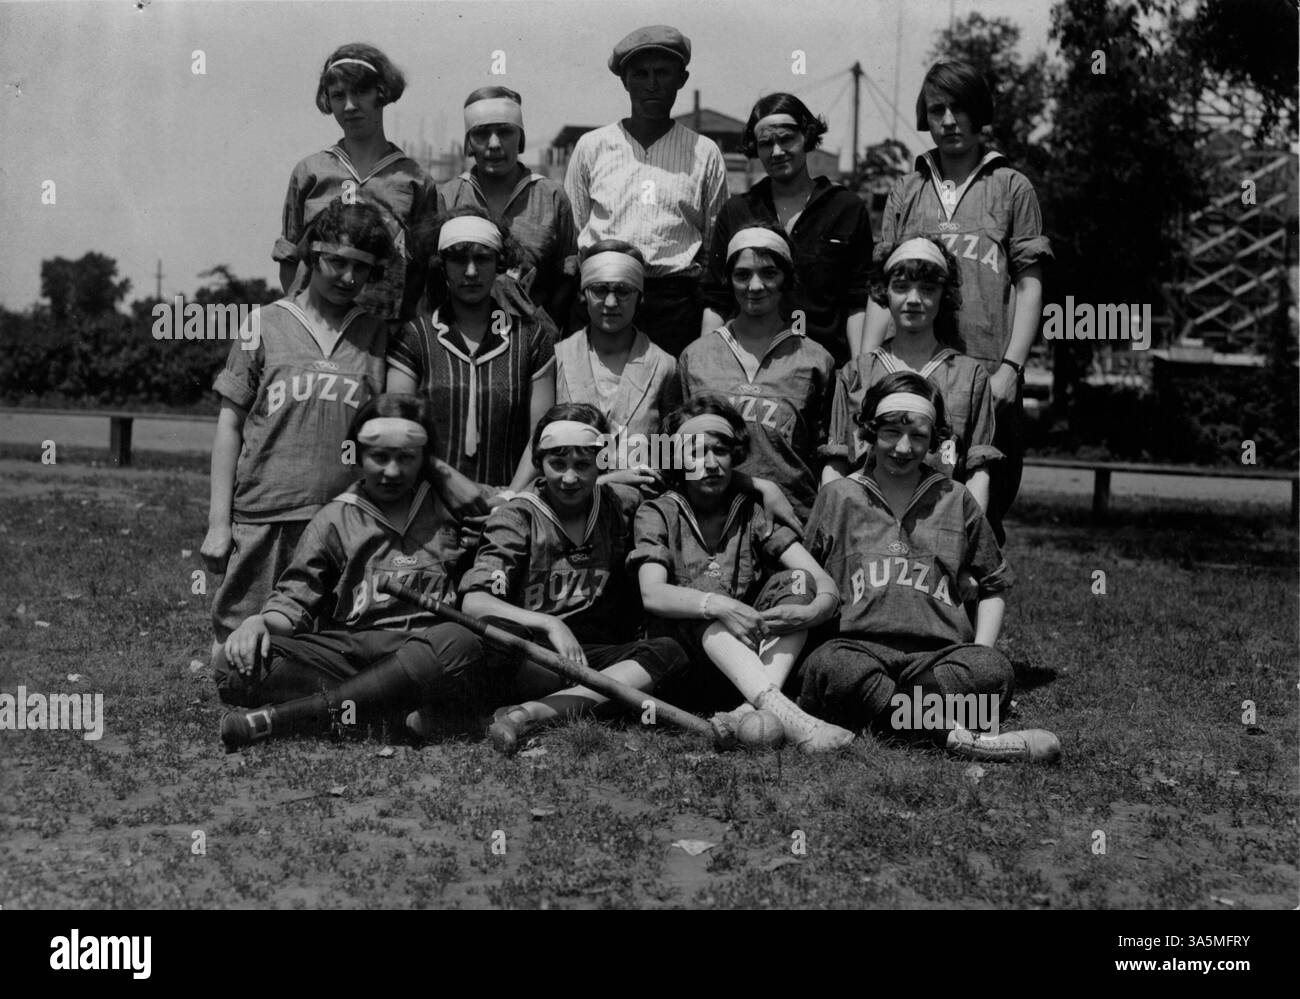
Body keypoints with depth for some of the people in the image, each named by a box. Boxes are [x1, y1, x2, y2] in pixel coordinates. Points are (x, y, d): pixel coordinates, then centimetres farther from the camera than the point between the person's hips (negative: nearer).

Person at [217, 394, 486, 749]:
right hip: (346, 649, 0)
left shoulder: (447, 511, 18)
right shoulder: (335, 519, 15)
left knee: (459, 644, -39)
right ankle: (395, 711, -32)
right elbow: (296, 596, 8)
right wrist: (263, 622, -12)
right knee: (240, 669, -27)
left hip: (426, 648, 1)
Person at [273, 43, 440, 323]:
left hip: (390, 328, 0)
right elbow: (289, 261, 11)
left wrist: (407, 321, -4)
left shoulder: (415, 179, 6)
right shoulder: (309, 171, 9)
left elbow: (427, 267, 6)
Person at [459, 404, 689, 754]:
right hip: (531, 658, -3)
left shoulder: (622, 506, 12)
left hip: (599, 655, 4)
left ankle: (535, 712, -37)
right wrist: (549, 624, -23)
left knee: (670, 652, -27)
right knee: (491, 629, -34)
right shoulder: (516, 517, 2)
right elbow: (473, 601, -10)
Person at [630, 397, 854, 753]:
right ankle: (787, 716, -50)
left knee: (797, 581, -17)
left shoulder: (752, 511, 6)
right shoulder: (657, 513, 2)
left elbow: (826, 585, -4)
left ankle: (754, 711, -39)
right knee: (707, 604, -29)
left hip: (757, 647, 3)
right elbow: (653, 595, -17)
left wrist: (812, 611, -28)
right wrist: (719, 606, -34)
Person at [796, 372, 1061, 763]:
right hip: (858, 648, -1)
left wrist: (979, 652, 9)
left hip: (941, 654, 1)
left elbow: (994, 584, 26)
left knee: (992, 670, -32)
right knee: (828, 666, -38)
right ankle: (954, 734, -45)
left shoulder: (955, 500, 19)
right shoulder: (838, 497, 17)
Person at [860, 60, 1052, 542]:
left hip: (987, 376, -2)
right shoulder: (907, 190, 16)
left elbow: (1029, 286, 4)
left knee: (983, 512, -1)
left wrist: (1010, 367, -7)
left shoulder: (1012, 187, 9)